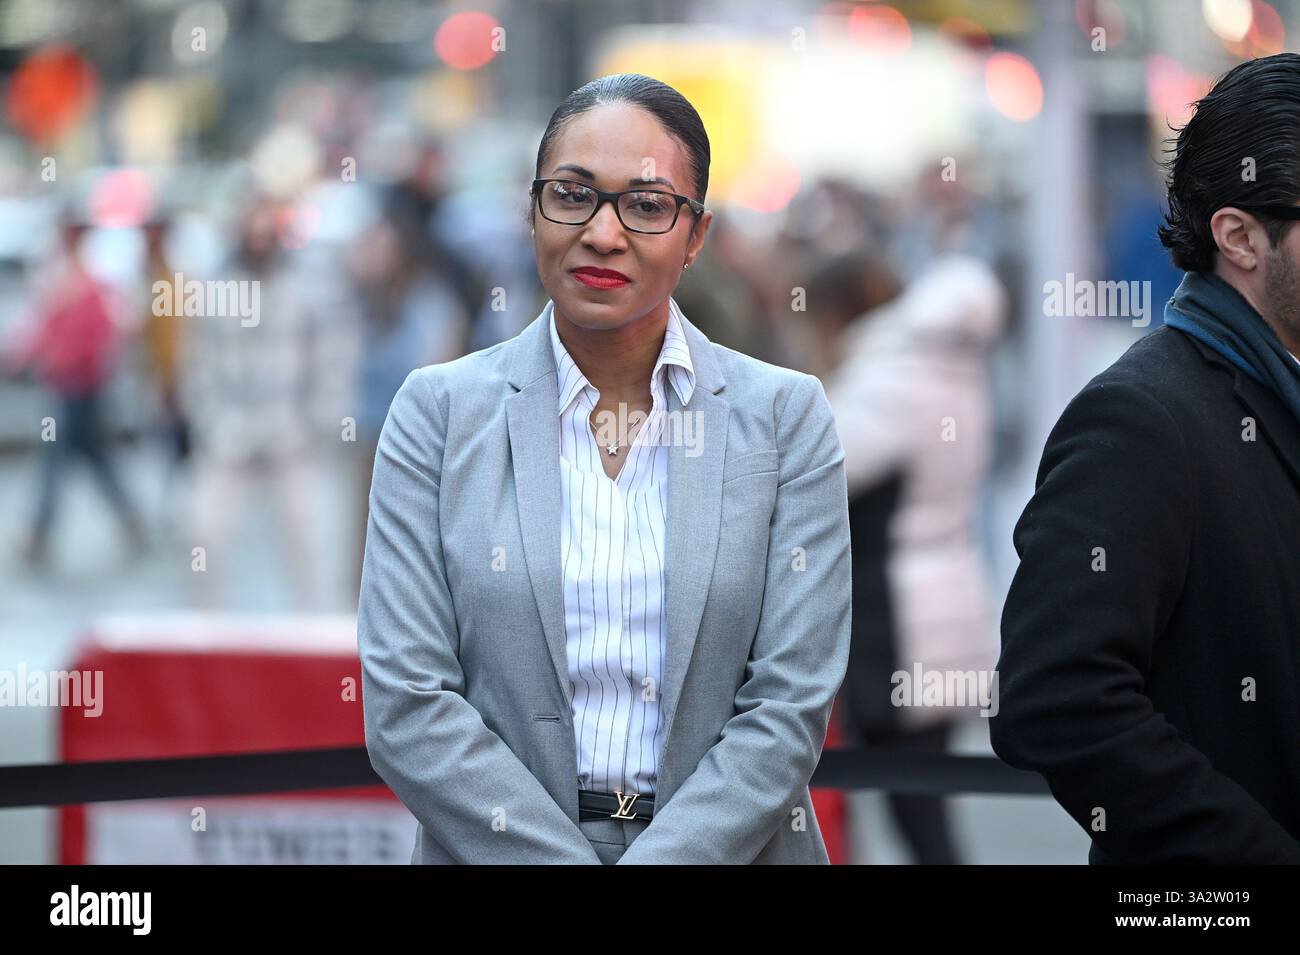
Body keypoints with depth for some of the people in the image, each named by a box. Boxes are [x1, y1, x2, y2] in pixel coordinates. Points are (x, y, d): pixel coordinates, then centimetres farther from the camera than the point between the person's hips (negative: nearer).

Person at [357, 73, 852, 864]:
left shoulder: (786, 416, -1)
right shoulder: (439, 411, -2)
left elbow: (791, 708, -7)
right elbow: (406, 705, -9)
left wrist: (667, 856, -19)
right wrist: (561, 859, -18)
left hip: (722, 844, 0)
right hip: (497, 850, 0)